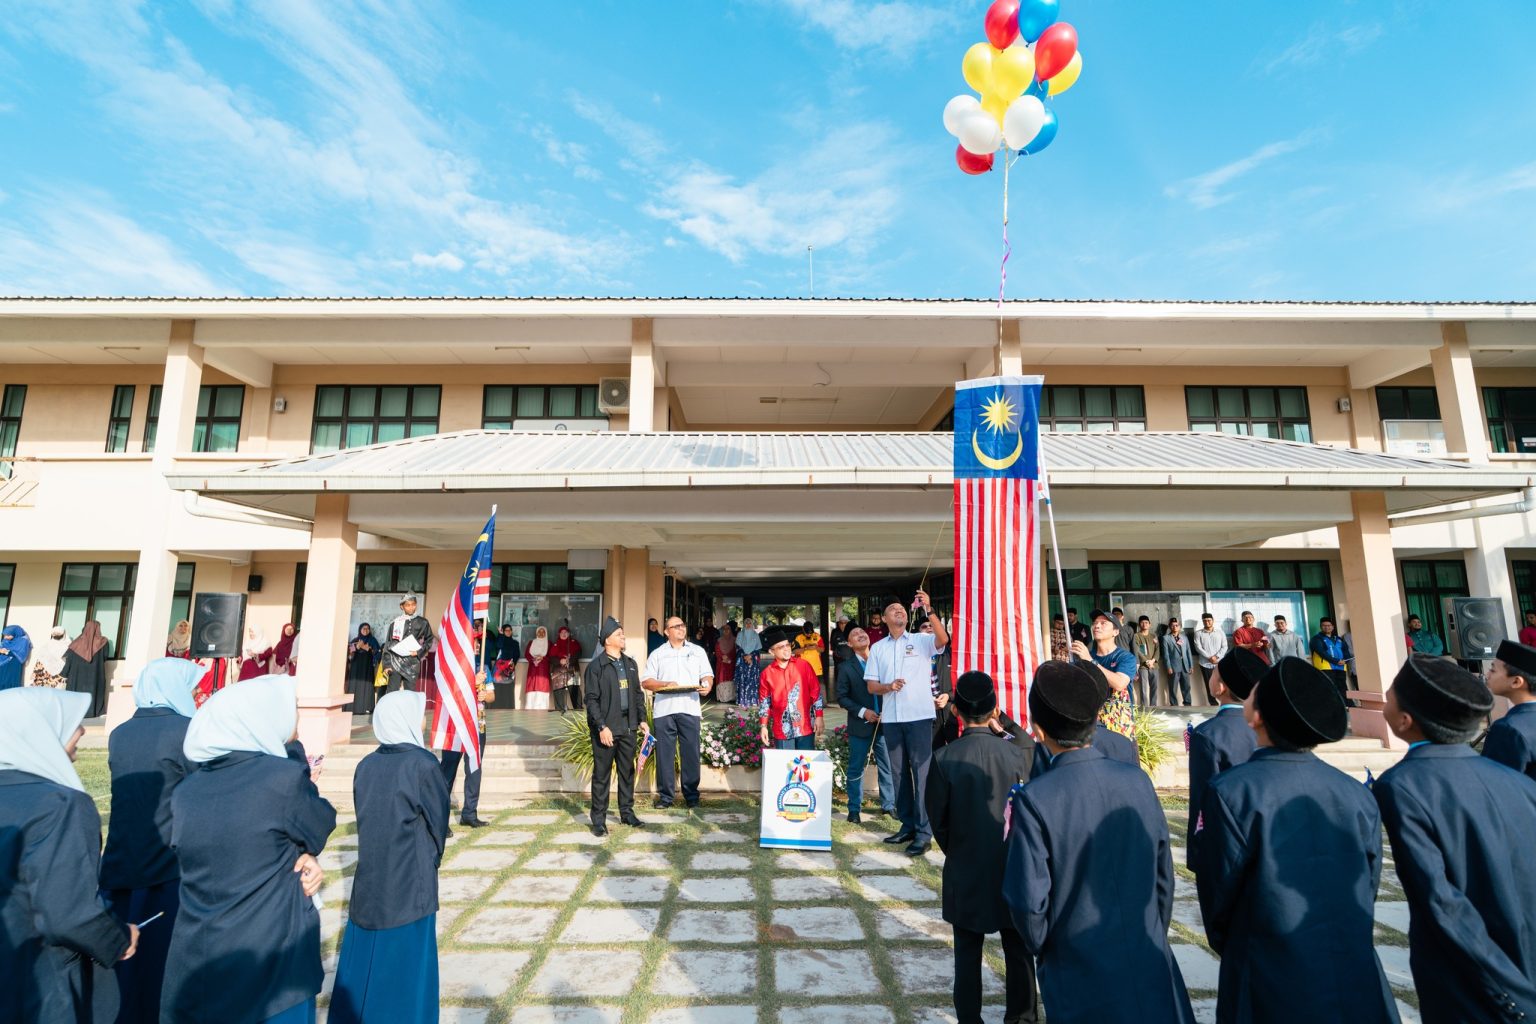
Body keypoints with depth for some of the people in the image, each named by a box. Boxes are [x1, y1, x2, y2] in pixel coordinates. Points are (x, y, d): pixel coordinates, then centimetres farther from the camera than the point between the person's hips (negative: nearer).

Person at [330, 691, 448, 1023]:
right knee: (406, 958, 7)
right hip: (410, 881, -6)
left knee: (366, 953, 18)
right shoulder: (423, 764, -18)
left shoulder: (365, 766, -1)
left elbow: (364, 819, 7)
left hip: (370, 877, 6)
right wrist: (431, 860, 10)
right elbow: (438, 822, -9)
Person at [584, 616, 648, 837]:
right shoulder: (596, 666, -8)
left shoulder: (630, 664, 12)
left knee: (628, 772, 13)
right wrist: (602, 727, -16)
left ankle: (627, 812, 26)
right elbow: (592, 700, -11)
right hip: (606, 729, -6)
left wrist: (642, 720, 10)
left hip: (628, 728, 6)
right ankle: (599, 819, 14)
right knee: (601, 775, 4)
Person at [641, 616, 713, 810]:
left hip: (690, 708, 0)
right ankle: (665, 795, 12)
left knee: (691, 753, 1)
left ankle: (691, 794, 11)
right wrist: (665, 684, -10)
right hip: (664, 709, 0)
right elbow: (646, 681, 6)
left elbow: (707, 675, 12)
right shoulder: (657, 654, 12)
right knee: (665, 753, 2)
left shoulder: (698, 651, 15)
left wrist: (707, 685, -10)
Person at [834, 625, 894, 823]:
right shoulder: (846, 668, -1)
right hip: (860, 725, -1)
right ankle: (854, 809, 18)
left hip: (884, 723, 2)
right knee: (856, 769, 6)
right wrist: (862, 711, -13)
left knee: (887, 766, 8)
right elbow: (842, 697, -2)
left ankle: (888, 804, 25)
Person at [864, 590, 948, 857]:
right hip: (891, 718, 4)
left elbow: (943, 639, -20)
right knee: (899, 772, 11)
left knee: (922, 772, -5)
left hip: (919, 715, -4)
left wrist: (928, 610, -28)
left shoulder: (921, 640, 2)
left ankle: (924, 832, 0)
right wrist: (888, 687, -12)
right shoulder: (877, 648, 11)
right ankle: (907, 825, 22)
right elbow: (871, 686, 8)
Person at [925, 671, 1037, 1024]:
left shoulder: (944, 759, -16)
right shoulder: (1018, 753, -16)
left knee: (967, 953, 14)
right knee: (1018, 950, 20)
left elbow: (937, 819, -6)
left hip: (965, 872, -1)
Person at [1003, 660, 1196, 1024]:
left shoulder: (1034, 800, -22)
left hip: (1079, 975, -3)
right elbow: (1164, 875, 1)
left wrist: (1040, 948, 2)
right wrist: (1152, 936, 16)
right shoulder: (1138, 781, -10)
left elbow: (1028, 901, -18)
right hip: (1150, 966, 3)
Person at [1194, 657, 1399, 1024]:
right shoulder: (1357, 794, -8)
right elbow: (1367, 891, 4)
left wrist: (1233, 950, 10)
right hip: (1358, 990, 4)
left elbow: (1218, 898, -11)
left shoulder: (1231, 792, -22)